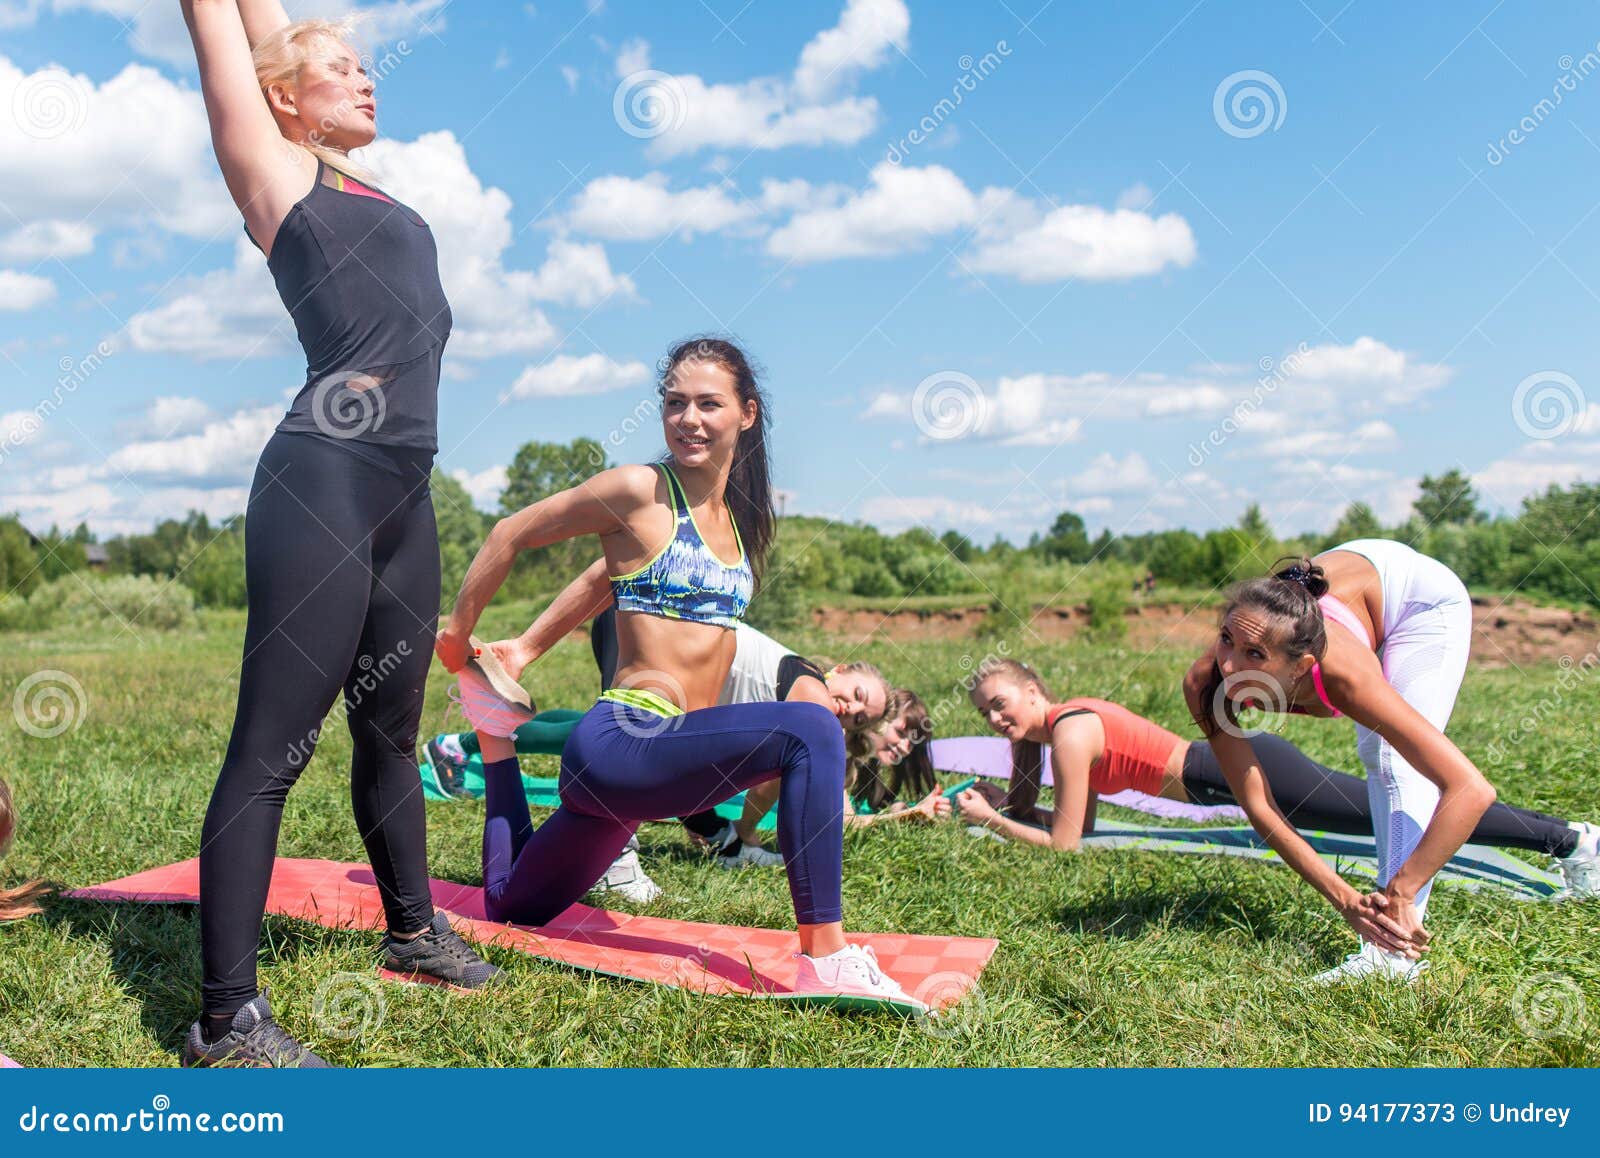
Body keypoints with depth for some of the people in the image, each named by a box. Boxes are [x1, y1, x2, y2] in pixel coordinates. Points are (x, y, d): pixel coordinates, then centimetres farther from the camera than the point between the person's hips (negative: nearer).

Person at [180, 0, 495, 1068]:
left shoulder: (362, 186, 22)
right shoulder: (272, 171, 4)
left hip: (403, 493, 8)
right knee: (272, 747, -6)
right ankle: (227, 1020, 1)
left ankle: (414, 929, 35)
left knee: (391, 727, 19)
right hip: (321, 483, -8)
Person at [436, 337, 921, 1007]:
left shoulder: (737, 515, 10)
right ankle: (824, 956, -25)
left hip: (668, 749, 8)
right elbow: (512, 533, 1)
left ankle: (497, 732, 40)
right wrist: (457, 633, 7)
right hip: (621, 741, -8)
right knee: (811, 730, -30)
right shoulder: (639, 492, -9)